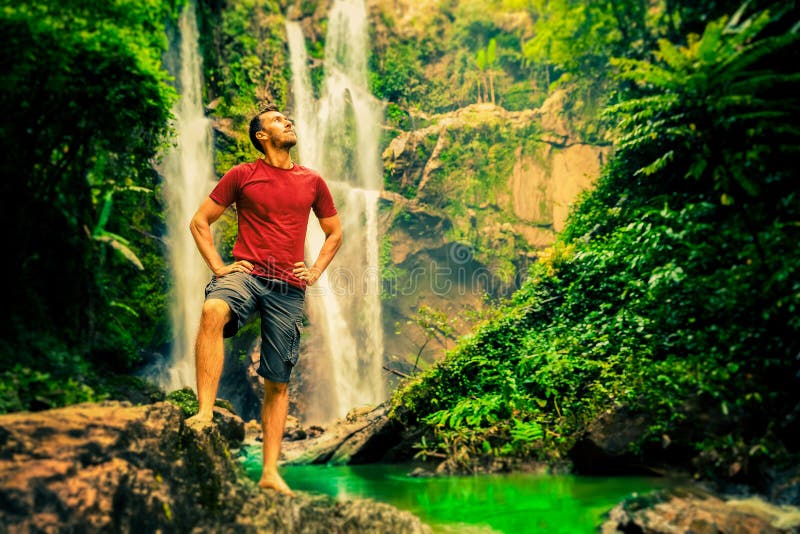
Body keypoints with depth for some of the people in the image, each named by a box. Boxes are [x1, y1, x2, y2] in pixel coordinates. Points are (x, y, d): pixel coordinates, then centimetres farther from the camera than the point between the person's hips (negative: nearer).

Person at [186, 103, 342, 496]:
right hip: (245, 273, -2)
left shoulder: (312, 182, 13)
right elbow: (199, 222, 8)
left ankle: (270, 472, 7)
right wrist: (218, 267, -2)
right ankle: (205, 412, -37)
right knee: (213, 310, -38)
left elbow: (334, 233, 24)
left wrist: (315, 272, 10)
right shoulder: (241, 175, 6)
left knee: (278, 382, 1)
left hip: (288, 288, 2)